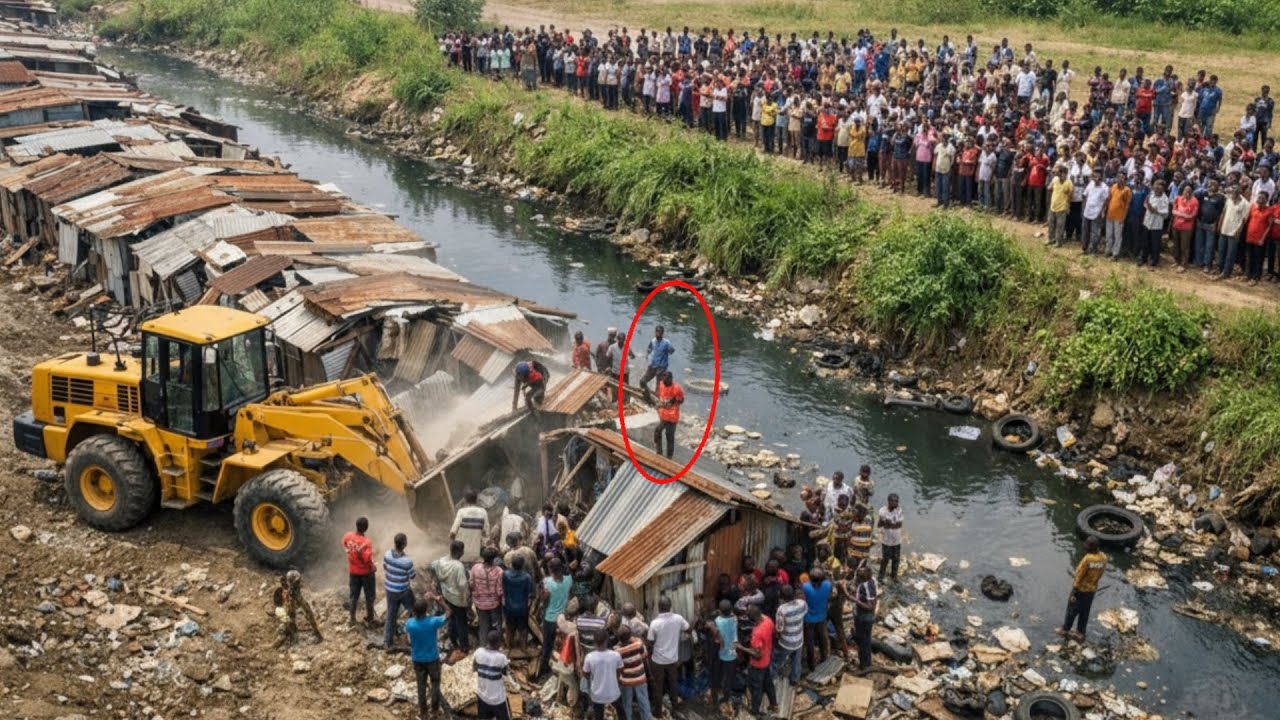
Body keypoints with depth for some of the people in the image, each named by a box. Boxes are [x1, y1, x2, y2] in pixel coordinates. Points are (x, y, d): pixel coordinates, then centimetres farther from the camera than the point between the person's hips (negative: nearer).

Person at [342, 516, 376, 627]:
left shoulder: (347, 536, -14)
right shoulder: (367, 542, -31)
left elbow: (345, 547, 6)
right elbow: (367, 559, -30)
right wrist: (372, 568, -10)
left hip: (353, 571, 5)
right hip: (366, 572, -5)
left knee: (354, 595, 22)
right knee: (369, 596, 15)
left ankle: (352, 618, 33)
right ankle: (369, 620, 27)